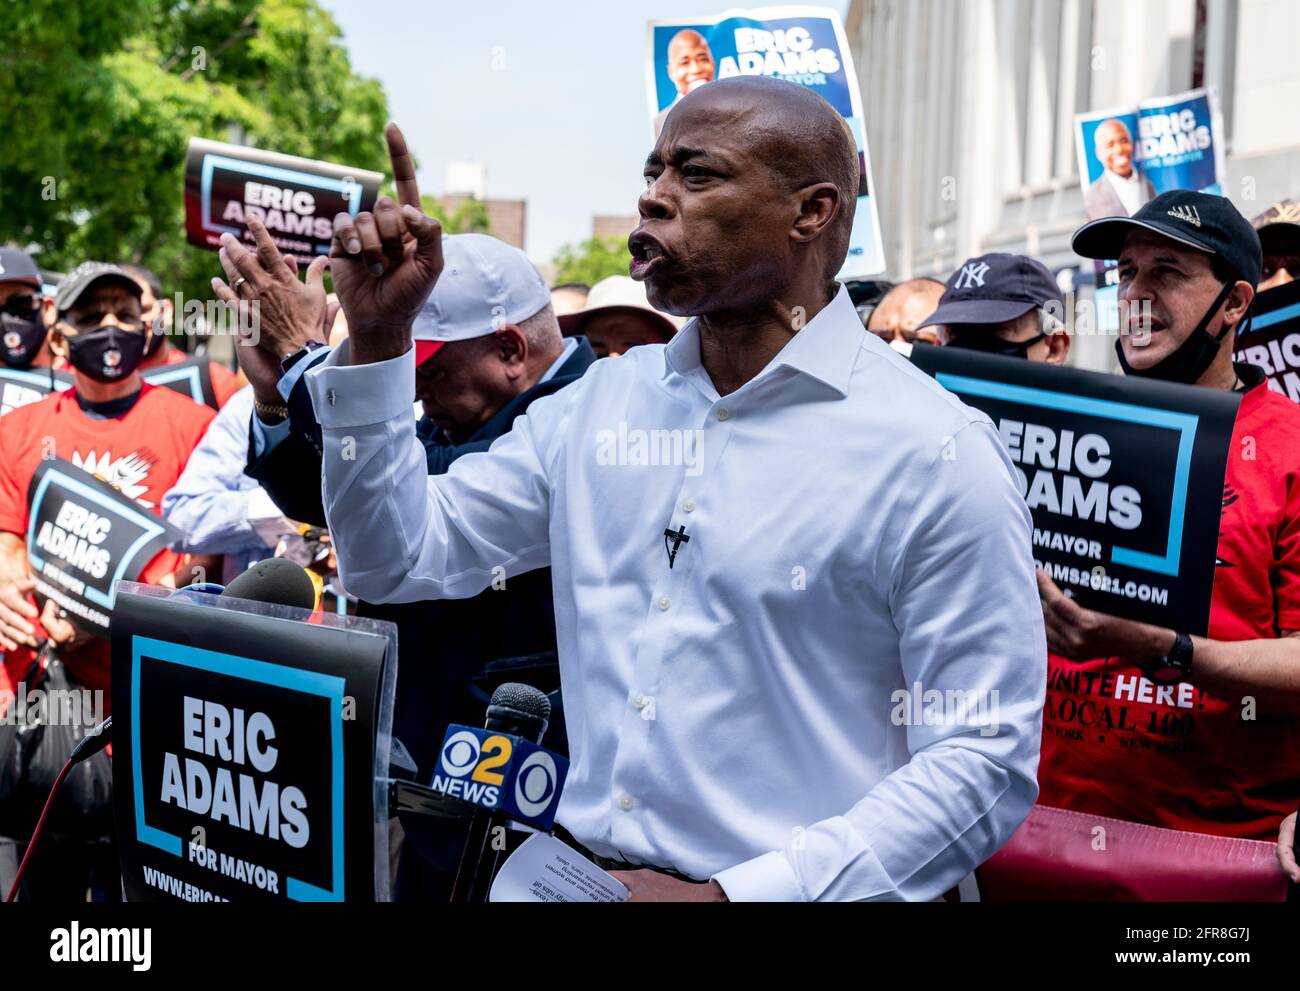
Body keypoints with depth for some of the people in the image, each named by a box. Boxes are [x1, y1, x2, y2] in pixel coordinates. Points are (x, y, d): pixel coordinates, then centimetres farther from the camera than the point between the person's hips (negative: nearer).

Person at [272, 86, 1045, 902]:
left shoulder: (935, 452, -7)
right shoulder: (600, 401, 11)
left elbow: (985, 761, -9)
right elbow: (400, 558, 15)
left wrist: (735, 894, -15)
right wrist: (380, 335, 4)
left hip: (776, 890, -4)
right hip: (583, 874, 5)